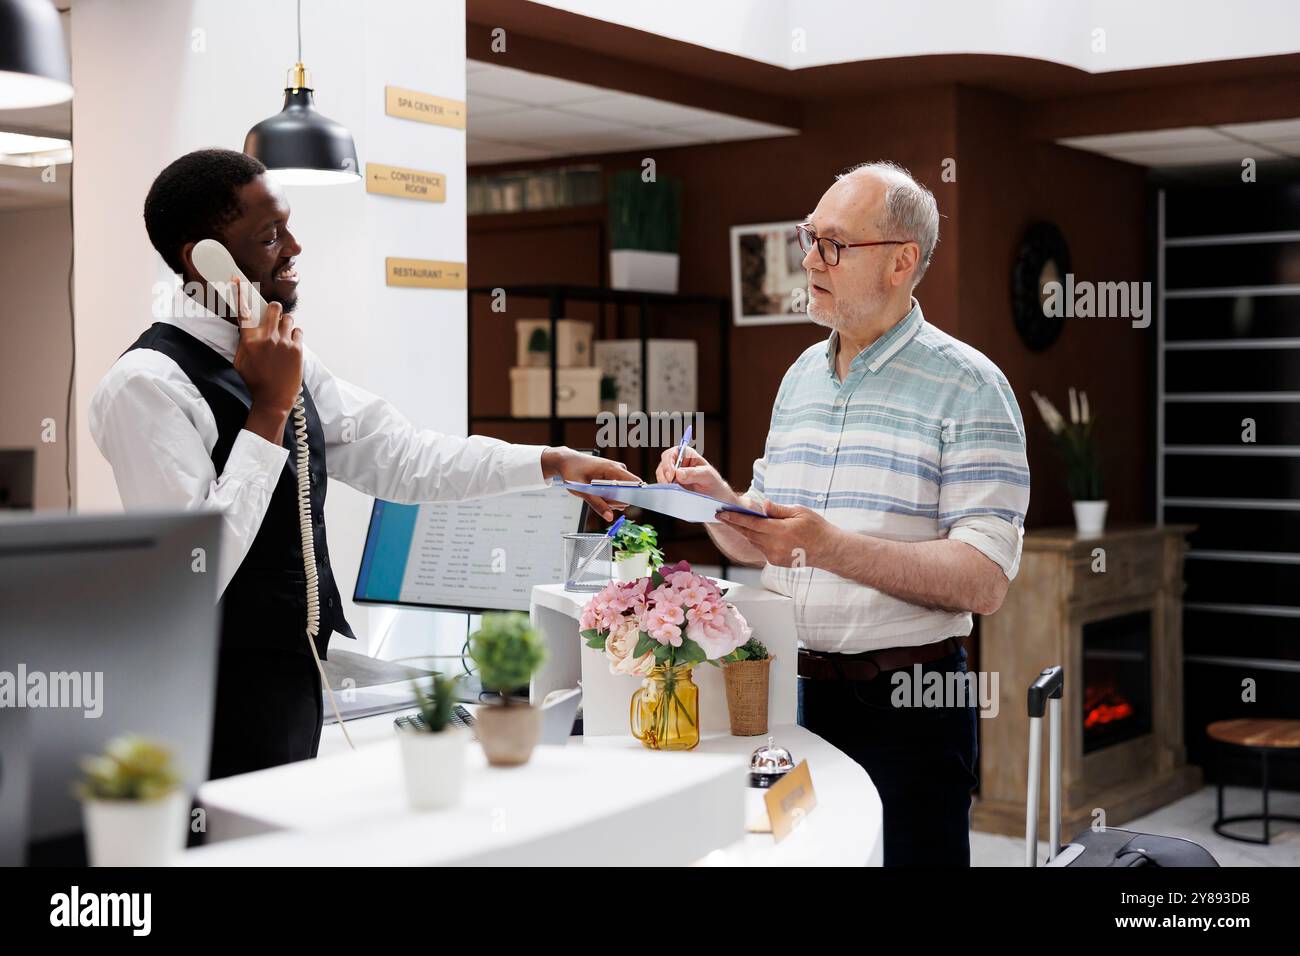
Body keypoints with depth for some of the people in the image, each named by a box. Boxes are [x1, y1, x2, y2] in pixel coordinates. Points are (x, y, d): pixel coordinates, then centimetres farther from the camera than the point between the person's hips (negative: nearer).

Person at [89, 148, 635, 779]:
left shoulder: (285, 359, 8)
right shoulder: (149, 384, -19)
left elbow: (395, 455, 9)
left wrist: (550, 464, 2)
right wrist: (270, 408, -24)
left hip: (298, 682, 8)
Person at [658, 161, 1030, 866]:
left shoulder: (967, 386, -9)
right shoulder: (800, 377, 12)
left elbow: (984, 582, -18)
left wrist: (832, 547, -26)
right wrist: (715, 498, -4)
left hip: (906, 707, -6)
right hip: (793, 692, 6)